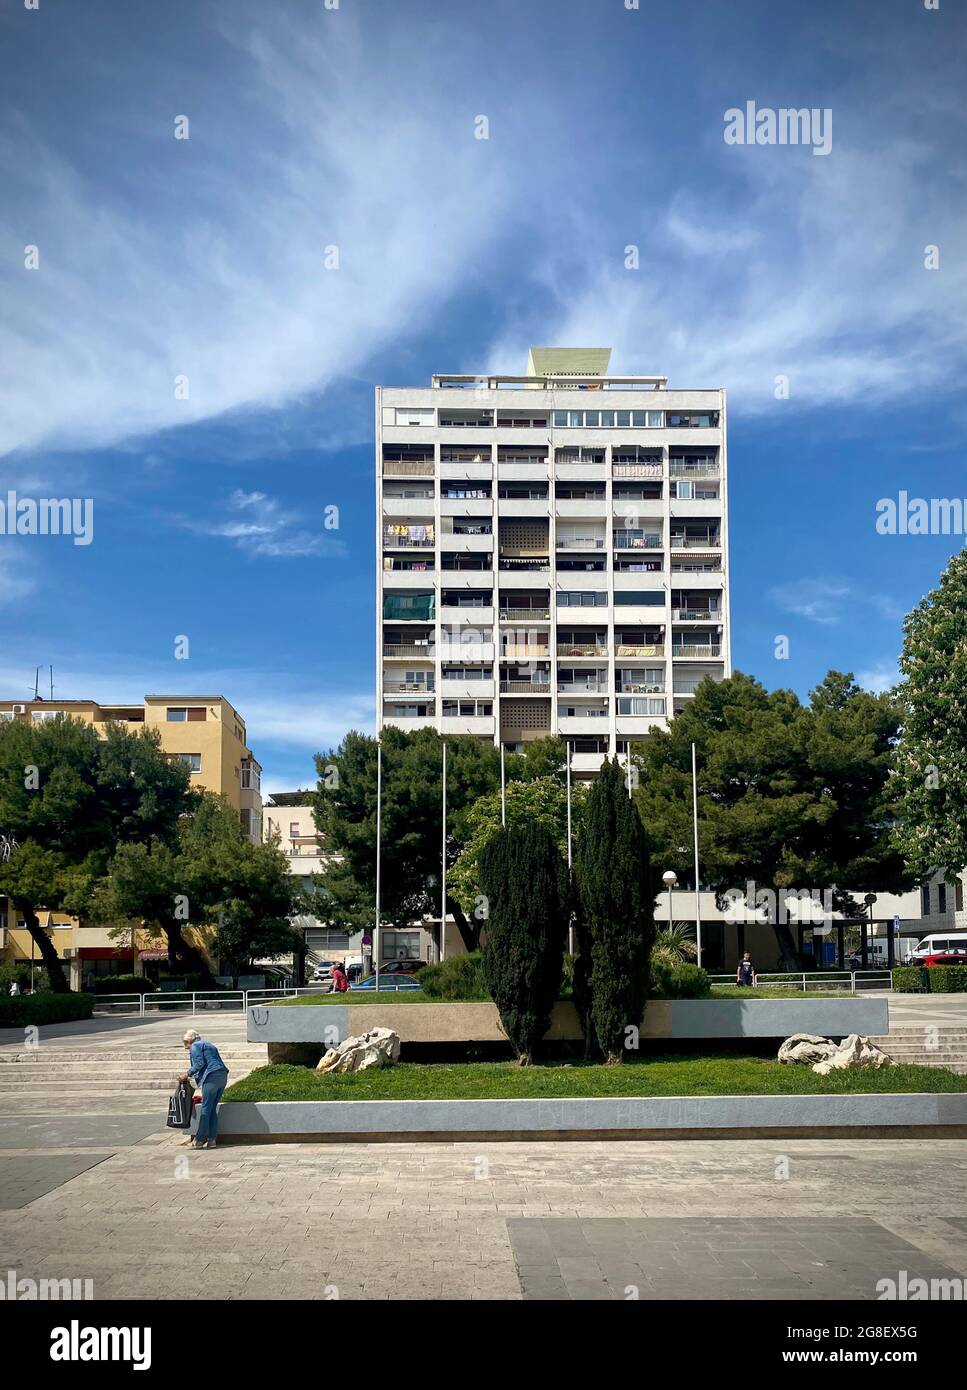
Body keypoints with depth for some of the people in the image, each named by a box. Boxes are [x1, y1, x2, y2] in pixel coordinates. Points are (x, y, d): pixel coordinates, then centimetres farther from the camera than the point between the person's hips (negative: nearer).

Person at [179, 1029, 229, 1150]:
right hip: (223, 1076, 8)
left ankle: (199, 1140, -6)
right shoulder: (209, 1045, 29)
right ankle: (212, 1139, 7)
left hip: (212, 1077, -8)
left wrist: (188, 1074, -1)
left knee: (206, 1109, -7)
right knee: (213, 1109, 10)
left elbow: (199, 1063, -10)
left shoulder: (195, 1046, 3)